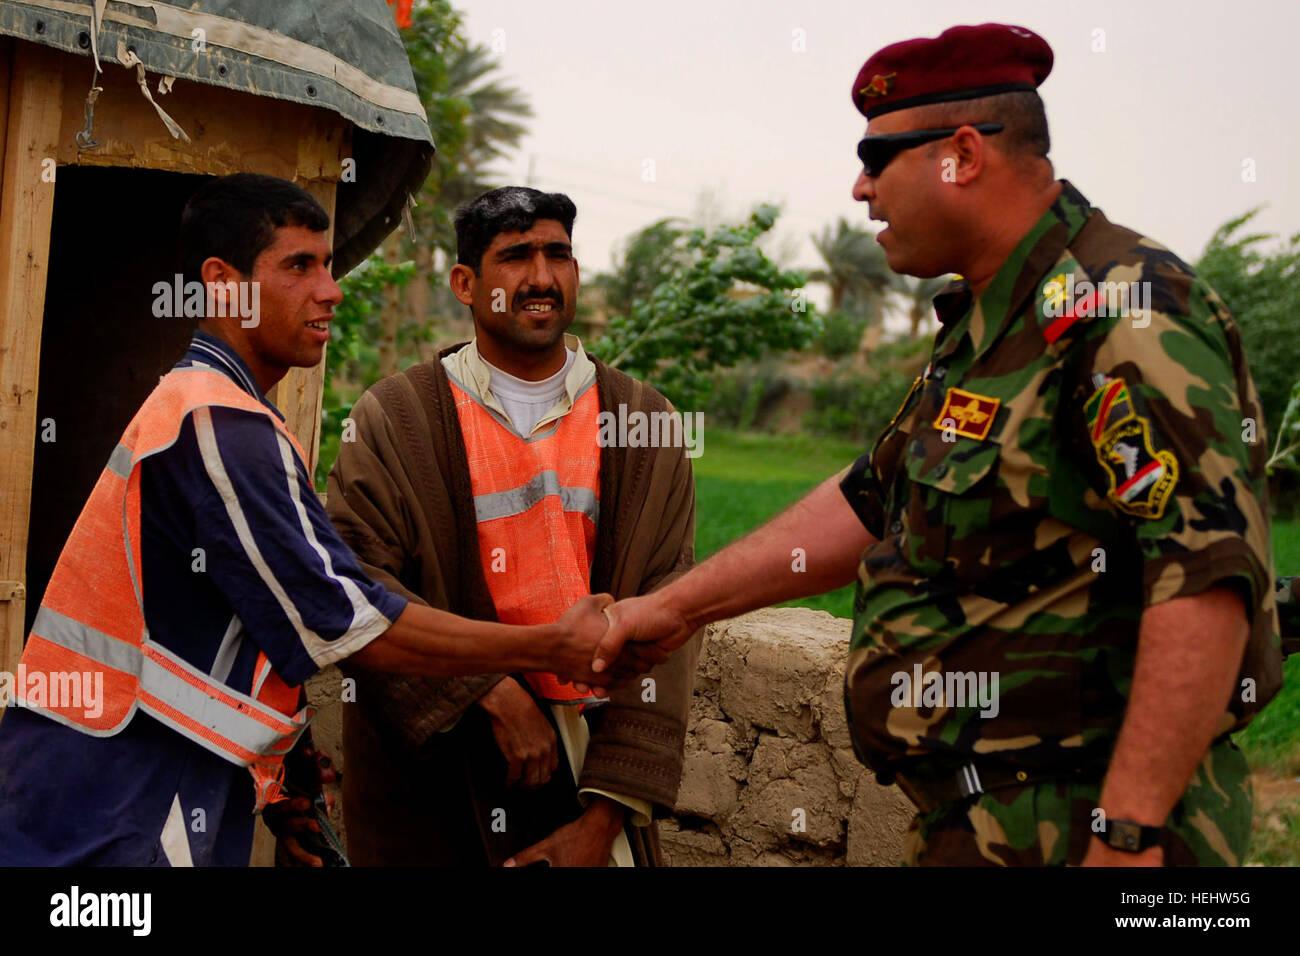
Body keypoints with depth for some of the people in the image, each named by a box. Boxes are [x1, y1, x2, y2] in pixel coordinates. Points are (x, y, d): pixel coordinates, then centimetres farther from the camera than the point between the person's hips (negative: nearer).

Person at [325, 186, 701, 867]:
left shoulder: (642, 425, 3)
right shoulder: (394, 420, -1)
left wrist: (606, 812, -11)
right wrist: (491, 692, -20)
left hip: (591, 768, 2)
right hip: (435, 773, -1)